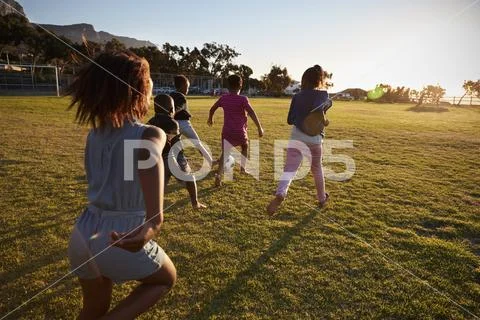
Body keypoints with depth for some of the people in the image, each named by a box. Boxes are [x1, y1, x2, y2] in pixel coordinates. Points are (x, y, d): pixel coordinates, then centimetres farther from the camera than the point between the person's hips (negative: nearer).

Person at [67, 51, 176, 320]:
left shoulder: (95, 133, 3)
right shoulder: (149, 135, -15)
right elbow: (150, 157, -39)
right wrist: (153, 224, -54)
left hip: (83, 235, 6)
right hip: (120, 241, -6)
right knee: (167, 279, 25)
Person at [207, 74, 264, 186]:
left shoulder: (223, 98, 3)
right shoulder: (243, 99, -10)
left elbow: (212, 109, 17)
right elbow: (252, 114, -17)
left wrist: (210, 119, 35)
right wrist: (260, 128, -12)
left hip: (227, 132, 2)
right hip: (240, 132, -2)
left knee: (224, 154, 2)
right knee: (245, 147, 29)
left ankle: (219, 174, -19)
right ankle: (243, 167, 31)